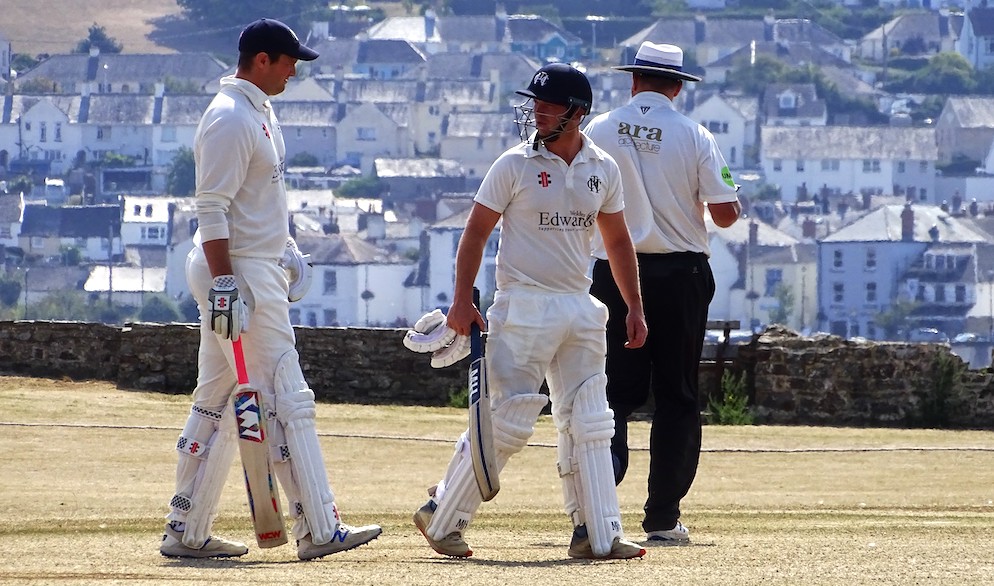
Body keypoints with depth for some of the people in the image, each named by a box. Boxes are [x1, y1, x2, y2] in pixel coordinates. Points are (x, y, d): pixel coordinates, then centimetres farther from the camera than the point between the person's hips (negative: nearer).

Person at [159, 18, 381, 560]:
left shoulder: (261, 112, 16)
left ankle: (186, 532, 15)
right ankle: (318, 530, -9)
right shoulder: (230, 118, -16)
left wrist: (285, 247, 21)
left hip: (260, 269, 11)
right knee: (287, 402, -9)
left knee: (216, 403, 11)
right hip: (236, 271, -11)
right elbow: (212, 210, -21)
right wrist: (224, 284, -25)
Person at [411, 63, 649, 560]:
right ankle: (440, 517, 2)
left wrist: (634, 306, 10)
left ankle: (598, 534, 8)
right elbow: (476, 232, -4)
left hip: (581, 310, 5)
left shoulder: (603, 170, 8)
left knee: (589, 426, 5)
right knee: (508, 422, -9)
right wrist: (462, 300, -13)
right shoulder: (515, 165, -5)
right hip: (524, 308, -5)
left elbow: (617, 241, 16)